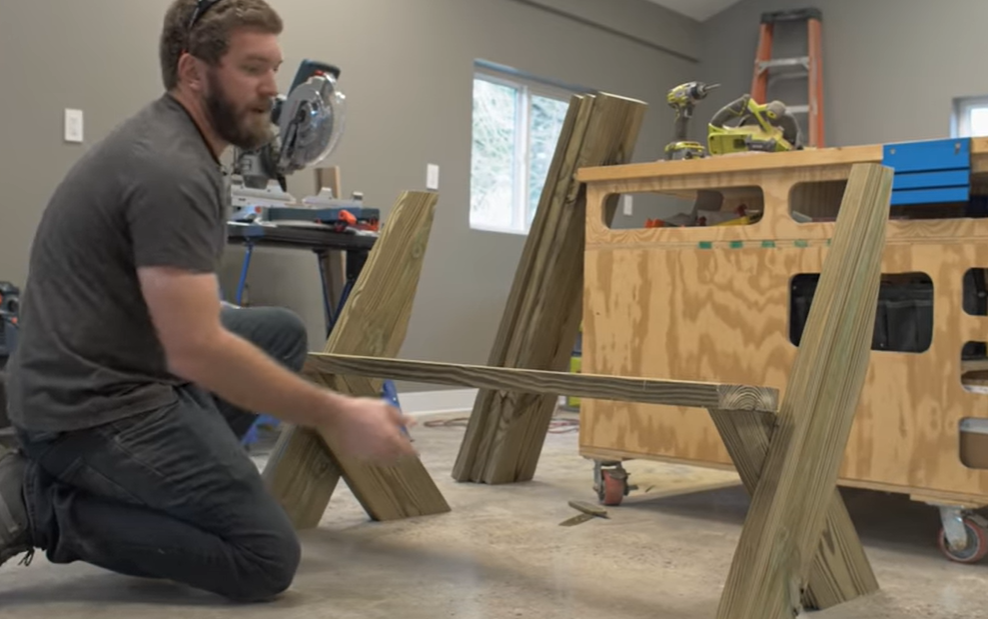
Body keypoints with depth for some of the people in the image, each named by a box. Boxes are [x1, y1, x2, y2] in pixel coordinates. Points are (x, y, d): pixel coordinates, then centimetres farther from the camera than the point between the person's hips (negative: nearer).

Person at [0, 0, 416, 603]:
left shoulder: (171, 143, 10)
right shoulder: (171, 170, -22)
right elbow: (195, 351, -27)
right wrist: (337, 415, -22)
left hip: (116, 376, 10)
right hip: (95, 409, -10)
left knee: (282, 332, 15)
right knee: (268, 559, -8)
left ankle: (174, 481, 9)